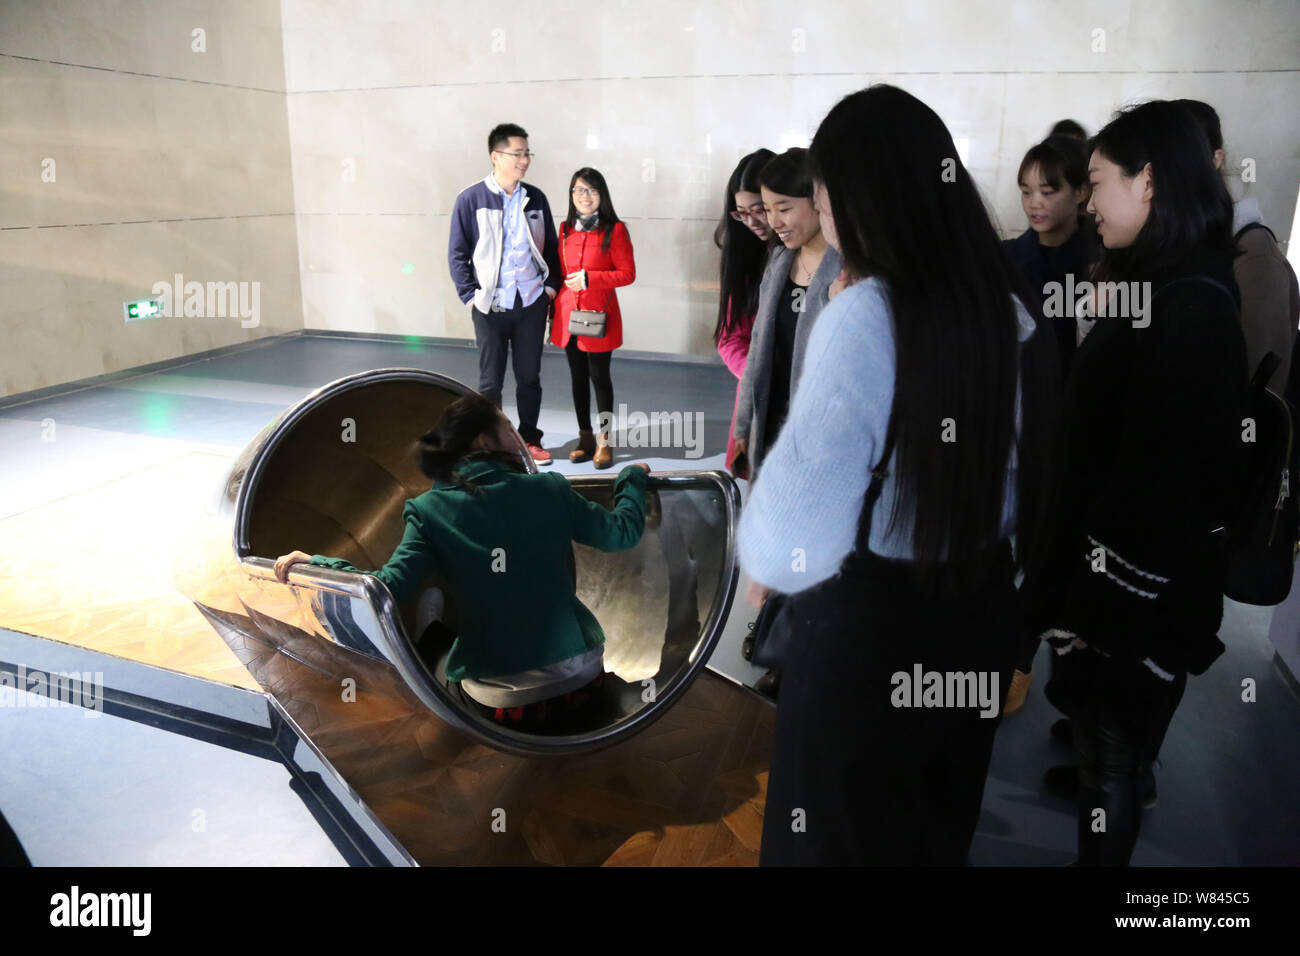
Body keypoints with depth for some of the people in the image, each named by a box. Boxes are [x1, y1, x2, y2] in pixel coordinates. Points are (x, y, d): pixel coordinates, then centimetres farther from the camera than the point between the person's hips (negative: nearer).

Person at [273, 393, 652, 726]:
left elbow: (391, 587, -14)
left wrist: (316, 563, -2)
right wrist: (632, 477, 23)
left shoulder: (431, 510, -6)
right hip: (583, 673, 2)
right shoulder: (548, 490, -4)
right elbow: (622, 532, 6)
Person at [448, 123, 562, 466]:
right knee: (490, 380, 8)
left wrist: (551, 285, 2)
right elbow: (457, 253, -3)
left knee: (530, 376, 11)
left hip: (532, 304, 3)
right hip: (490, 307, -3)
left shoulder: (535, 198, 4)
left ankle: (530, 439, 25)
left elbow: (551, 246, 12)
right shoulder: (471, 199, -6)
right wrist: (470, 295, -9)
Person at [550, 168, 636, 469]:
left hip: (598, 316, -5)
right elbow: (560, 271, 16)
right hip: (568, 315, 5)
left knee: (599, 376, 0)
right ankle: (585, 438, 22)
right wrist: (555, 312, 13)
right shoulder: (566, 229, 9)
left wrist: (589, 278, -17)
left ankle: (604, 441, 11)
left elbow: (628, 273, -9)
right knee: (578, 377, 11)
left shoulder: (615, 230, -6)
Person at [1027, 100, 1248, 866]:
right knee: (1106, 738, 21)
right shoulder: (1166, 286, 10)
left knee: (1111, 756, 9)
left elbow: (1159, 470, -25)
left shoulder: (1190, 305, -21)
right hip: (1116, 566, 9)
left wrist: (1099, 601, -19)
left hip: (1138, 588, -9)